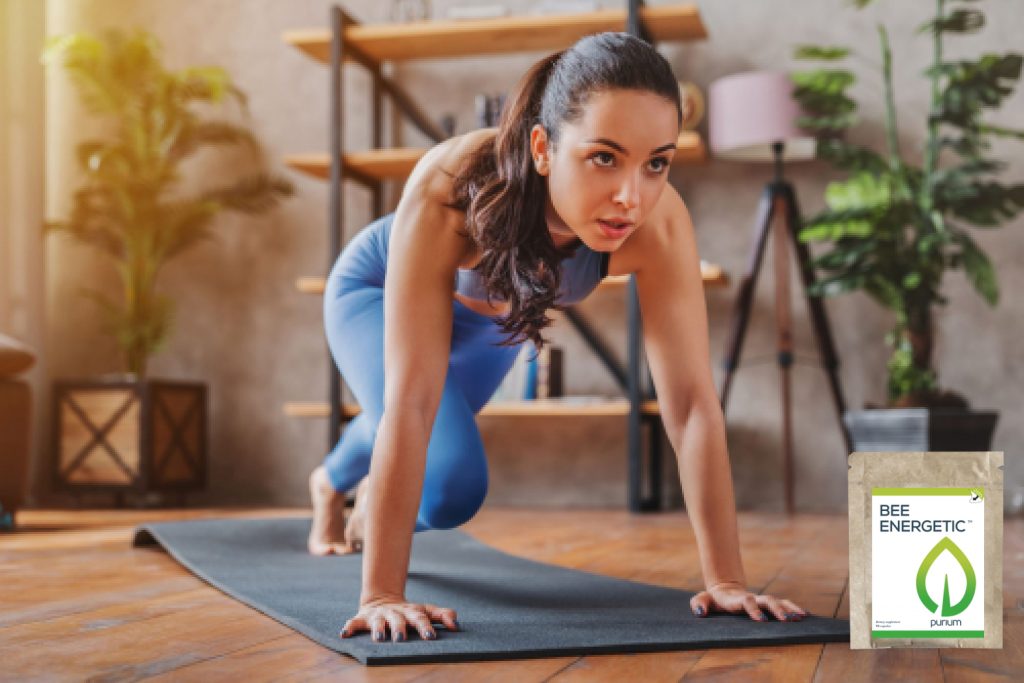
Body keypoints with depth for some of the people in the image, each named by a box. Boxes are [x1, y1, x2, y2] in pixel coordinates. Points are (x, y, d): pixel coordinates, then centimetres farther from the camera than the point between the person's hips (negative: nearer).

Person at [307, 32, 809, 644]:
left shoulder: (659, 223, -40)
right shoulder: (449, 187, -47)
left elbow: (692, 400, -36)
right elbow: (411, 401, -48)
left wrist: (726, 579, -37)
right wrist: (382, 595, -47)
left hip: (490, 316, 4)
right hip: (378, 291, -3)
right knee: (452, 489, -20)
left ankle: (332, 482, 66)